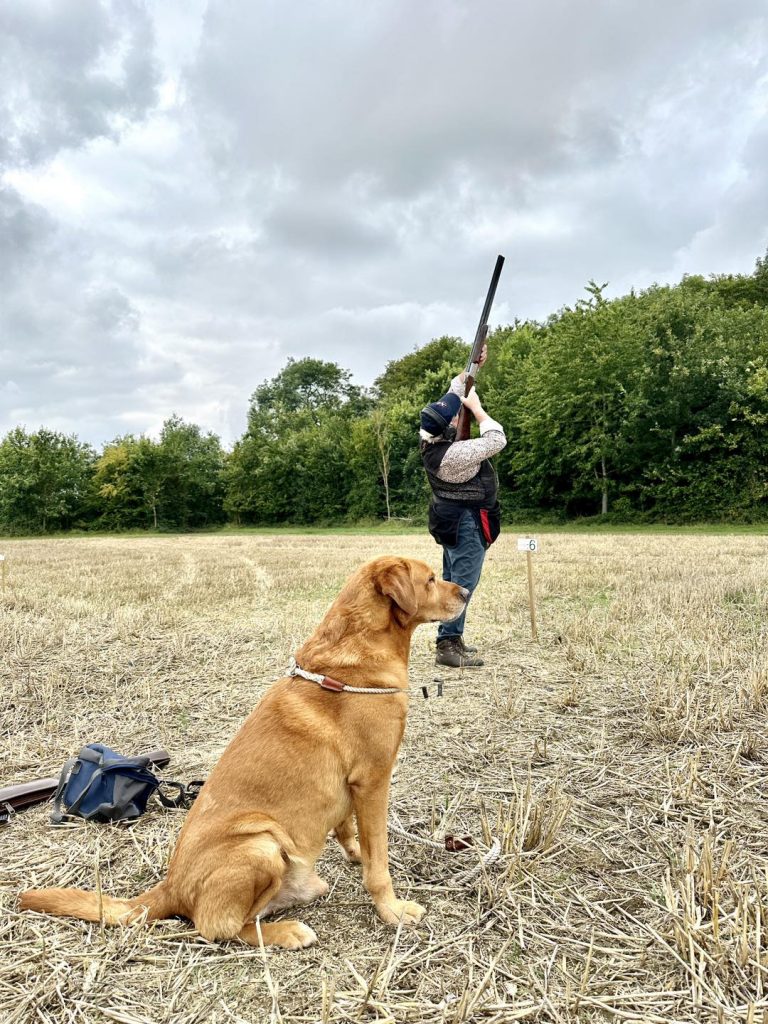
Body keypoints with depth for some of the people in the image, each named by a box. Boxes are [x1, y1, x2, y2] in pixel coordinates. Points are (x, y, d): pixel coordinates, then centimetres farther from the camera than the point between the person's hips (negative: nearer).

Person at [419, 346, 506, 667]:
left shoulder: (431, 436, -4)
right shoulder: (452, 454, -29)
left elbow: (455, 391, 9)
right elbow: (496, 440, -24)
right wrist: (476, 407, -17)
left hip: (452, 518, 10)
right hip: (467, 520, -10)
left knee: (452, 578, 15)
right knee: (463, 582, -6)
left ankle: (451, 638, 24)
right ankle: (448, 646, -4)